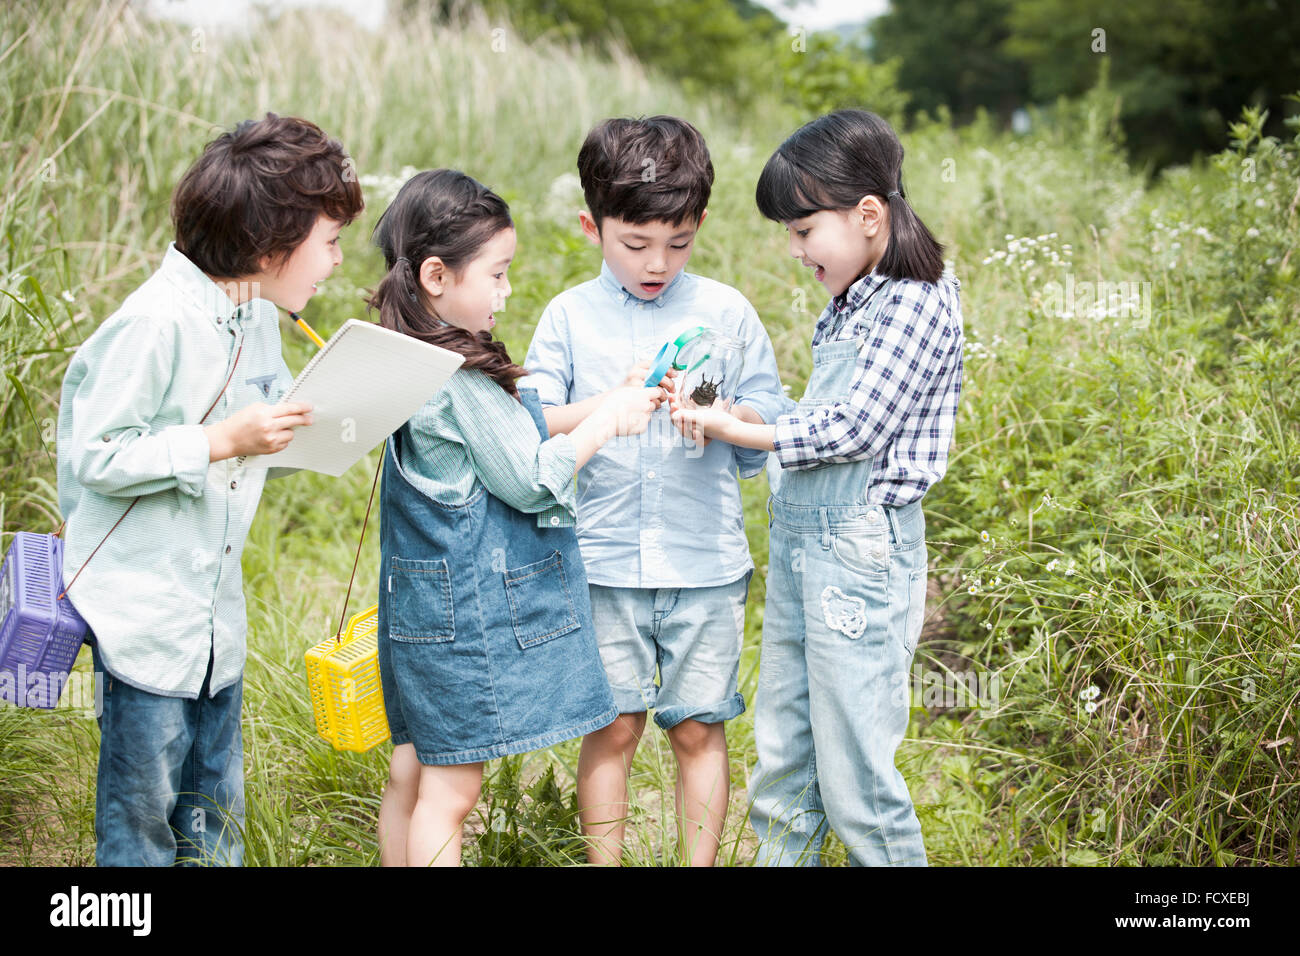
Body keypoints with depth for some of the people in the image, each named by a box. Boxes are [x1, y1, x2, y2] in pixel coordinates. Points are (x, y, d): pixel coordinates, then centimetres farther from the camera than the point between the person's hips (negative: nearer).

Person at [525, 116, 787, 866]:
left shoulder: (727, 312, 3)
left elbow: (775, 436, 4)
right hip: (606, 563, 0)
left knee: (700, 727, 7)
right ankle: (605, 861, 20)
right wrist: (615, 402, -18)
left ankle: (701, 860, 21)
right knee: (613, 727, 6)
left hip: (707, 563, 0)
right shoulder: (570, 316, 3)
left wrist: (722, 414, -16)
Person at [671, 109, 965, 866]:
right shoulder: (847, 304, 13)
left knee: (854, 775, -2)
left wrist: (740, 430, -11)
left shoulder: (918, 303, -13)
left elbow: (854, 427, -18)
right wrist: (728, 414, 9)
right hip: (798, 540, 9)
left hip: (861, 551, -9)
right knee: (781, 761, 15)